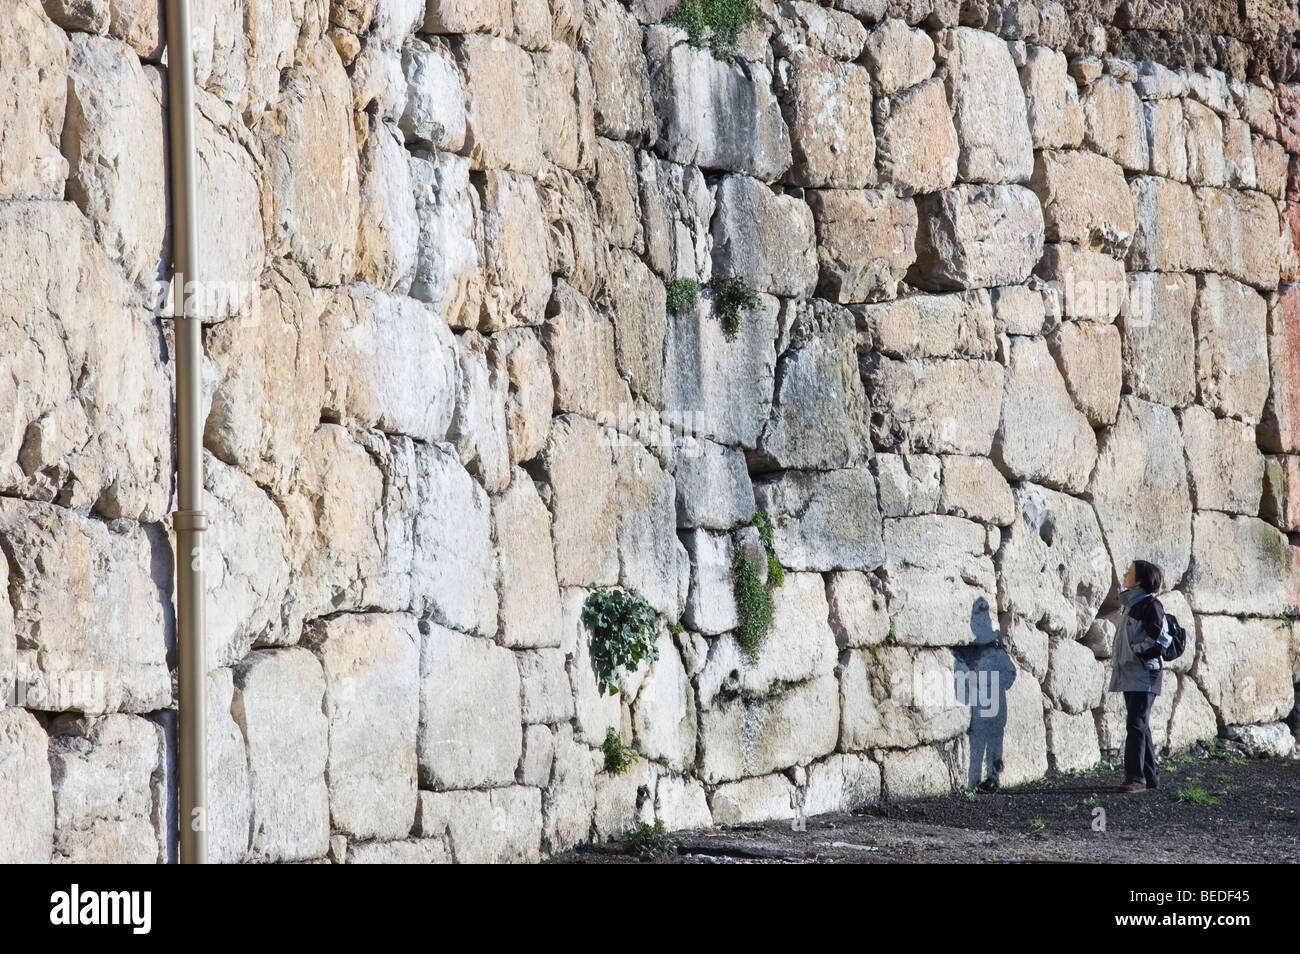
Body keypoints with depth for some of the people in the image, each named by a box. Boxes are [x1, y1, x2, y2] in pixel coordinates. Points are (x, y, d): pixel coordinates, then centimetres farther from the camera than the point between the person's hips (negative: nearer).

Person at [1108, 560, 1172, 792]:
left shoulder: (1150, 605, -11)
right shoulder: (1130, 604, 17)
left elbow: (1160, 639, -17)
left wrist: (1136, 652, -12)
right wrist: (1119, 654, 14)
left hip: (1144, 674, -10)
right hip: (1129, 675, 10)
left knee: (1137, 725, -13)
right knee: (1140, 726, 12)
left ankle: (1136, 777, -14)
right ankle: (1150, 775, 17)